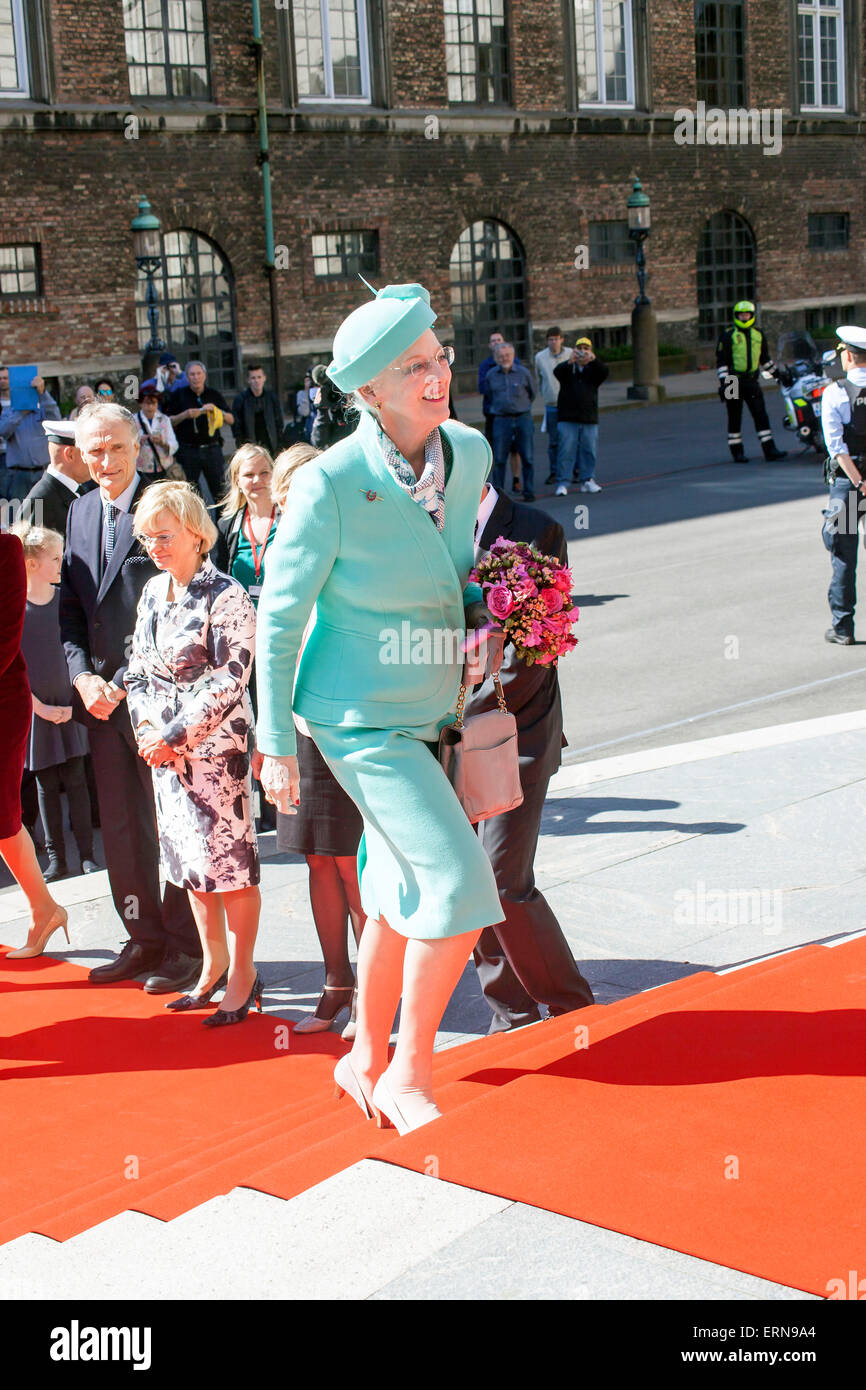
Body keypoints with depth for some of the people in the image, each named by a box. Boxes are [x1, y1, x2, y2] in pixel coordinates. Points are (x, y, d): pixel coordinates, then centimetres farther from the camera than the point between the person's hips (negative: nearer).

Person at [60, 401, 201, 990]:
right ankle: (145, 940, 24)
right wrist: (83, 676, -1)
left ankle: (187, 947, 11)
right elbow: (71, 606, 14)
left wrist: (125, 684, -14)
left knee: (170, 825, 0)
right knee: (119, 826, 12)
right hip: (101, 695, 7)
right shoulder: (80, 511, 13)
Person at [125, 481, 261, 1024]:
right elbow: (139, 666, 15)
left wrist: (177, 735, -15)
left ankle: (243, 974, 8)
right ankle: (214, 964, 24)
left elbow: (230, 678, -16)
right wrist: (145, 725, 0)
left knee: (229, 857, -3)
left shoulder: (226, 595, -12)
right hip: (164, 743, 7)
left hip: (218, 742, -7)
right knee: (189, 856, 12)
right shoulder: (153, 592, 10)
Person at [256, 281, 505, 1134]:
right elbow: (279, 617, -13)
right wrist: (275, 744, -9)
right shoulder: (329, 486, -22)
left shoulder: (470, 451, -4)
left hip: (430, 711, 7)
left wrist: (480, 617, 4)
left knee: (402, 897, 17)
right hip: (361, 720, -7)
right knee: (460, 888, -12)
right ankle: (409, 1072, 7)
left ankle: (366, 1058, 37)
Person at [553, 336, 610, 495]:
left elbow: (605, 372, -10)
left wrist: (594, 360, -30)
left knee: (589, 451, 5)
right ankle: (562, 483, -5)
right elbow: (557, 373, -15)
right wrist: (569, 362, -36)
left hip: (589, 419, 2)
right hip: (567, 419, -2)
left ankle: (587, 480, 16)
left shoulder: (594, 369, 11)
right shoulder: (567, 368, 7)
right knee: (566, 451, -6)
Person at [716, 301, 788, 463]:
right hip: (733, 381, -4)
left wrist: (776, 374, 27)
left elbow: (765, 358, 26)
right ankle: (737, 452, 9)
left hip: (751, 381, 4)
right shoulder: (729, 335, -2)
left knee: (761, 416, -2)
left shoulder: (758, 334, 14)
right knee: (735, 418, 2)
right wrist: (723, 382, -14)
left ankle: (769, 450, -3)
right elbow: (721, 360, -7)